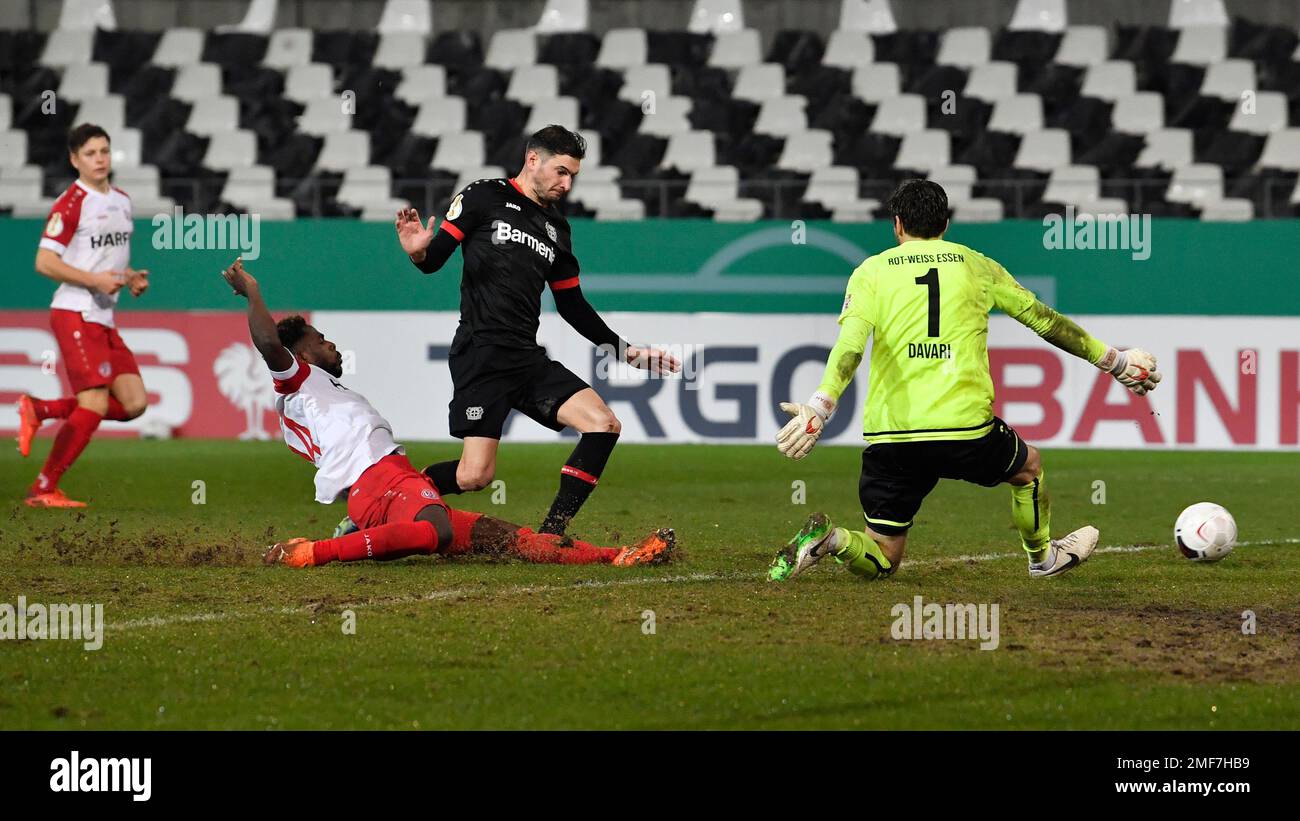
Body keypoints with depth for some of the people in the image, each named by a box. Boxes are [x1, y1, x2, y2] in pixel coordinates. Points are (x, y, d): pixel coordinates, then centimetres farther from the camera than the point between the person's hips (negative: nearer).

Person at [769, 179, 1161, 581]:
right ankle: (1042, 557, 47)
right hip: (966, 428, 0)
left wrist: (820, 405, -23)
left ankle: (829, 539, -20)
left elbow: (849, 346, -11)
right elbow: (1045, 321, 18)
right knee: (1028, 466, 34)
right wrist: (1115, 362, 28)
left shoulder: (871, 272, 7)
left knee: (881, 559, 9)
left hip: (890, 435, 0)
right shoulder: (976, 266, 12)